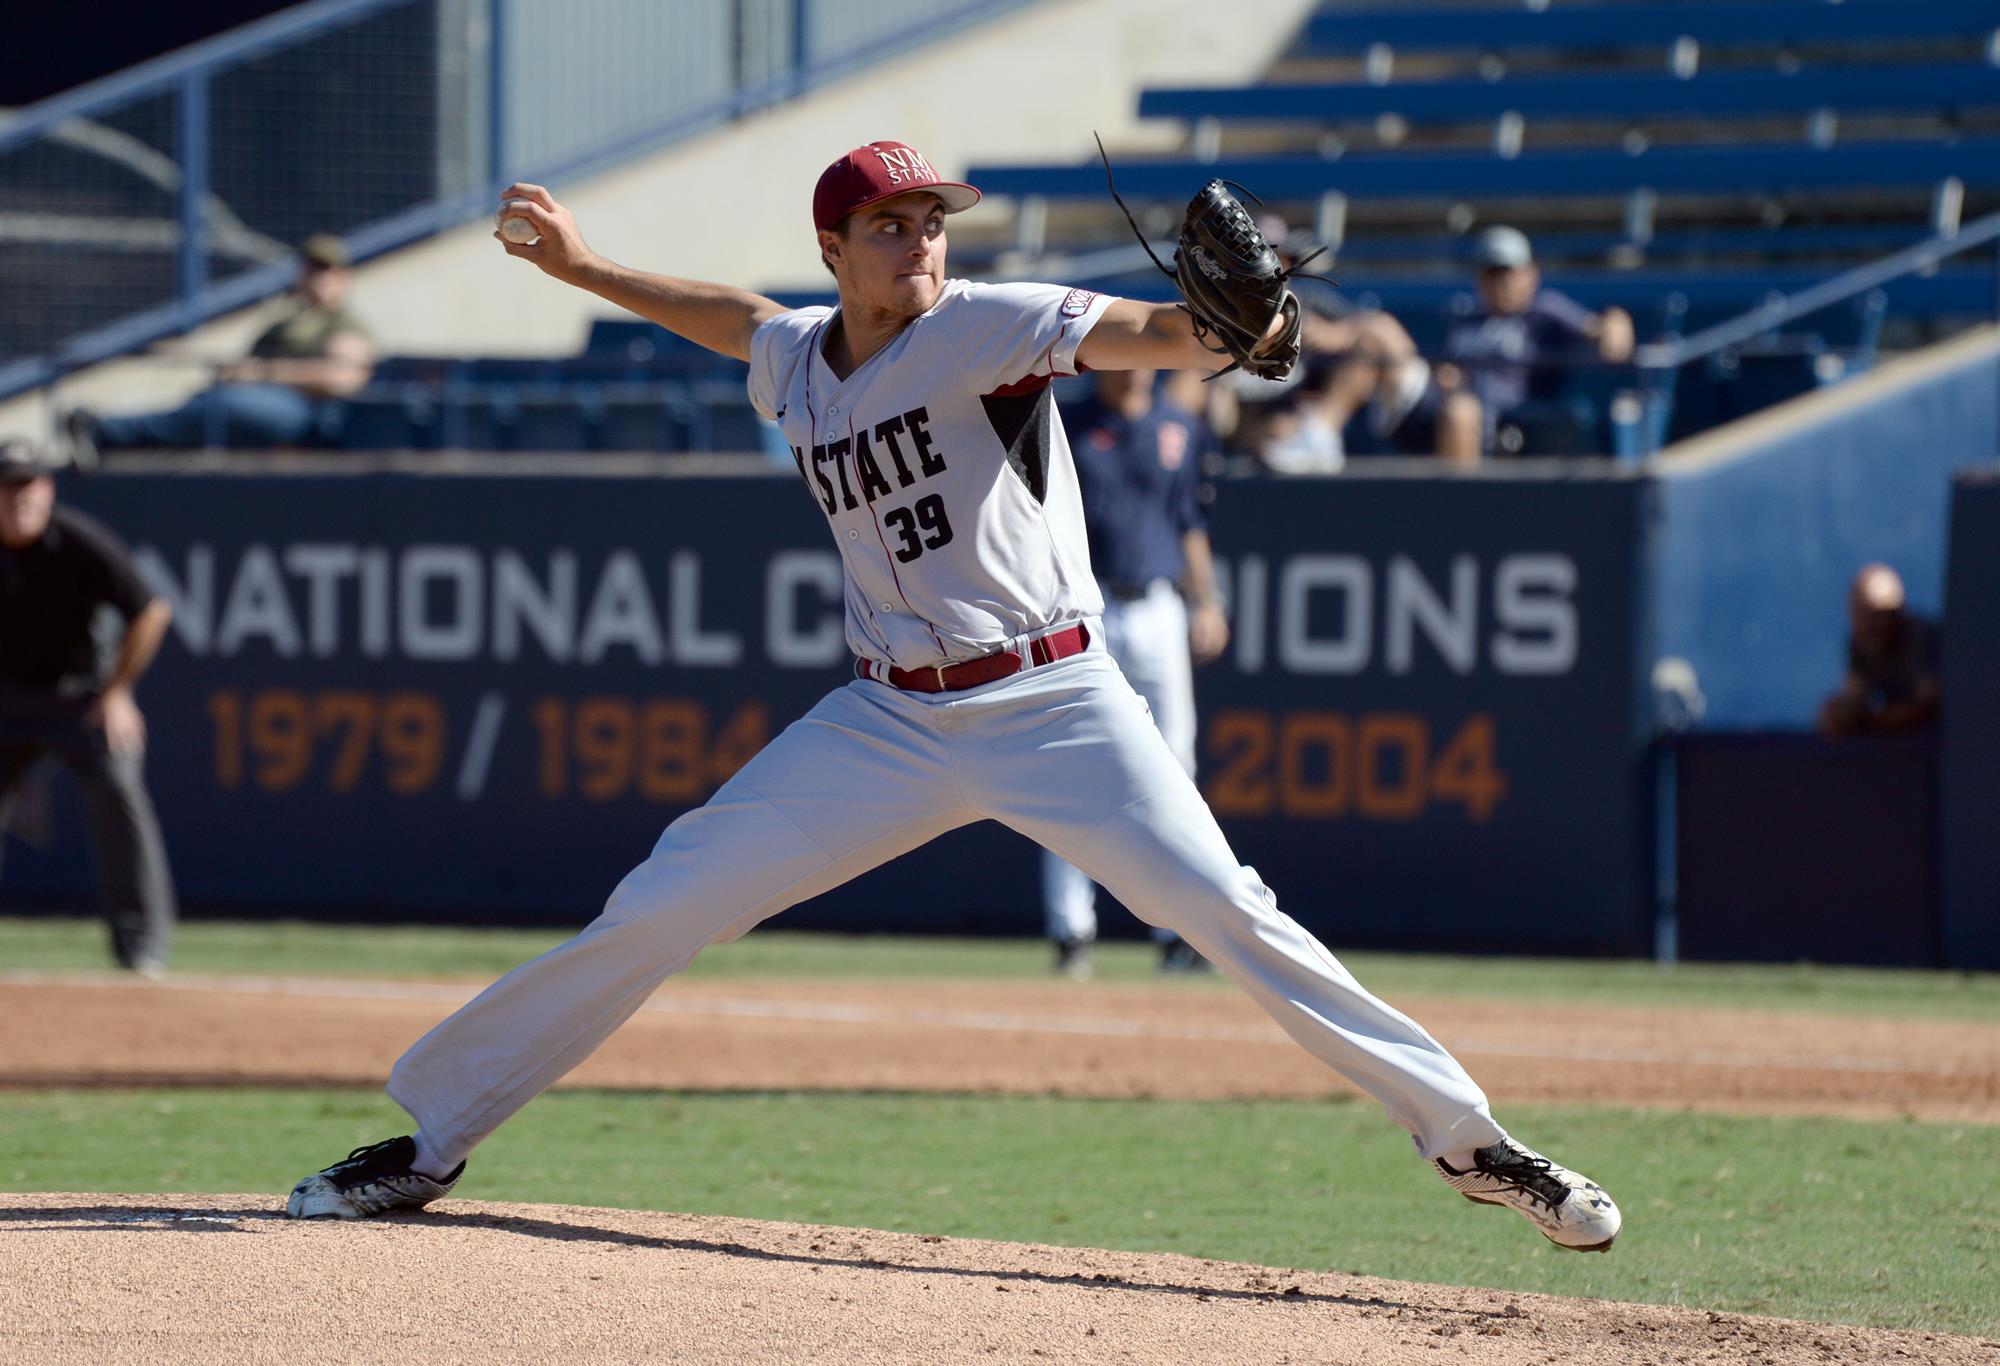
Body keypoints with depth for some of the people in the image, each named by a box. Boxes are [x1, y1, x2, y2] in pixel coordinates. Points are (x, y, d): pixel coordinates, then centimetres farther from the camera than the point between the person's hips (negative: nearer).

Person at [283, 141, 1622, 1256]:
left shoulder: (985, 326, -9)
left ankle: (1466, 1135, -10)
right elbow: (736, 314, 32)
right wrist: (583, 266, 32)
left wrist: (1223, 330, -47)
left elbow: (1131, 334, -27)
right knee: (659, 909, 0)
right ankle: (432, 1137, 11)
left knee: (1232, 918, -18)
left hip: (1057, 705, -4)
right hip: (892, 724, 4)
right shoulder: (796, 360, 7)